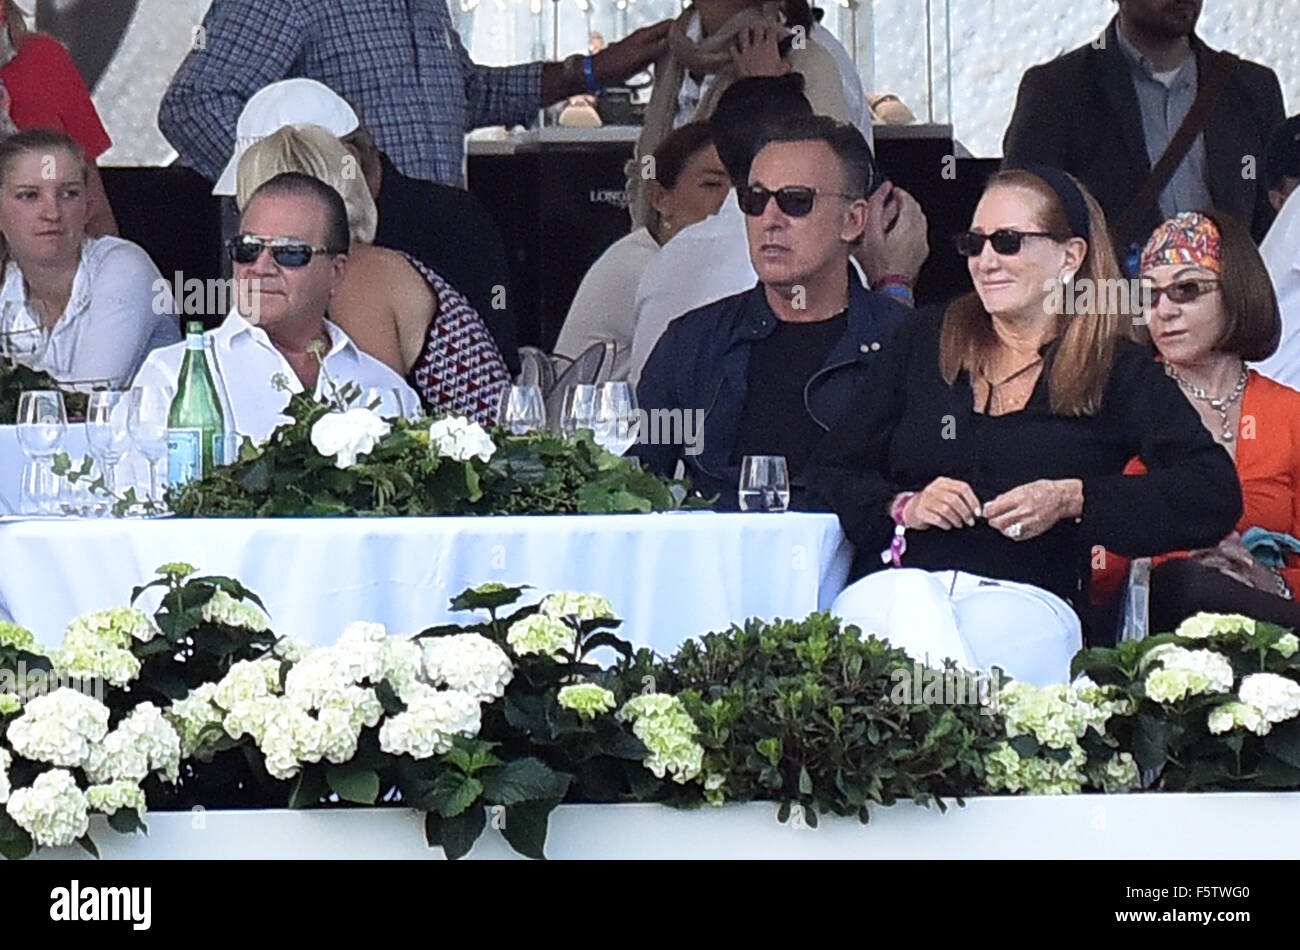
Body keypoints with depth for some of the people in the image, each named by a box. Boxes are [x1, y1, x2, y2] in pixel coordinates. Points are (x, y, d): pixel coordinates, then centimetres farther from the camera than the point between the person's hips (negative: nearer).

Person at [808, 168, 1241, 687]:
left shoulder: (1117, 371, 12)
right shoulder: (924, 343, 21)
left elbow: (1216, 494, -1)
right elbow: (833, 475, 20)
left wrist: (1072, 501, -8)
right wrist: (904, 507, -3)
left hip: (1026, 600, -2)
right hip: (897, 582, 2)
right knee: (912, 611, -37)